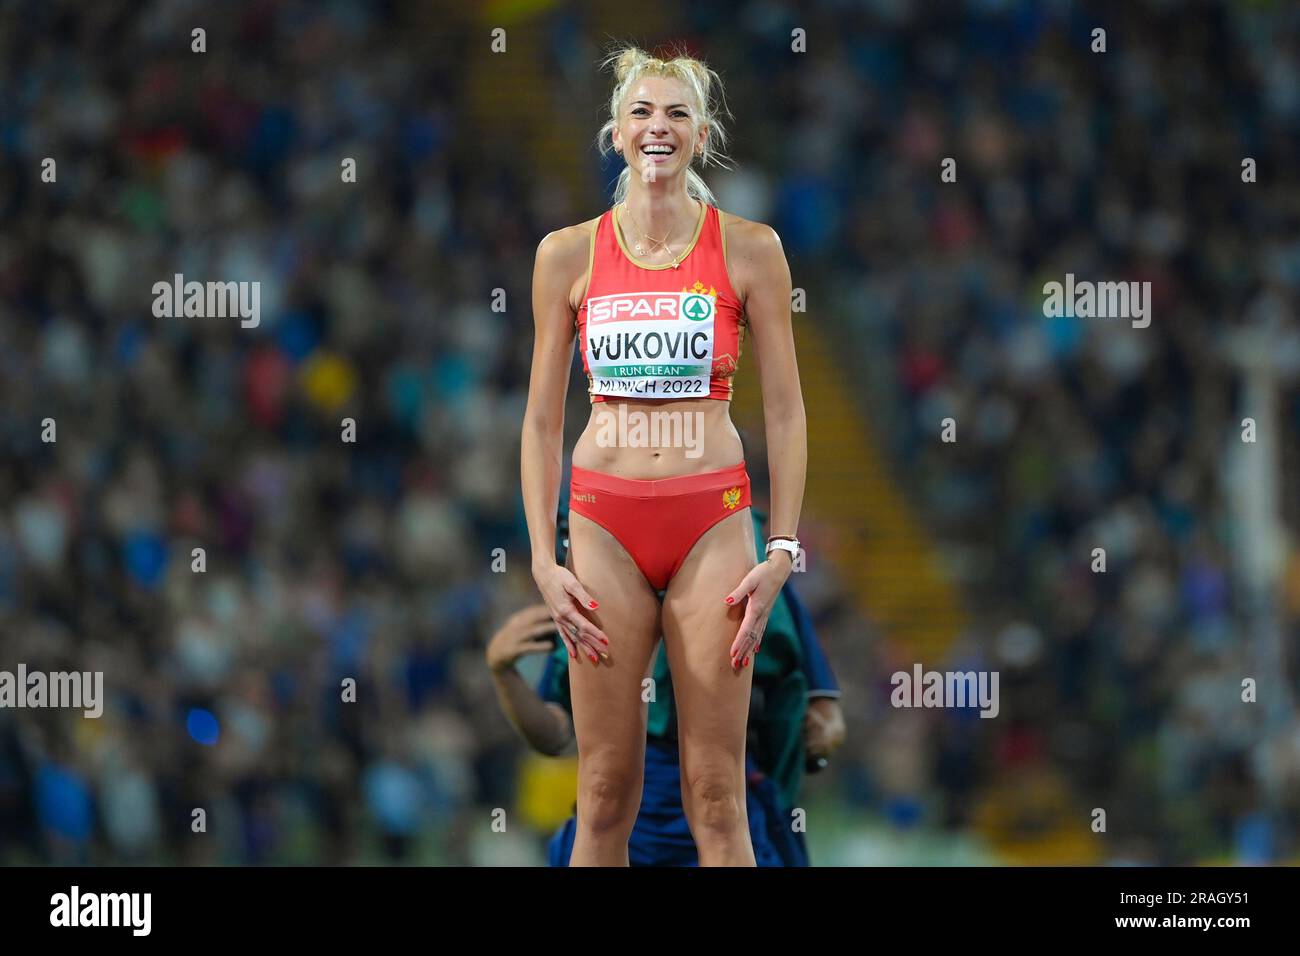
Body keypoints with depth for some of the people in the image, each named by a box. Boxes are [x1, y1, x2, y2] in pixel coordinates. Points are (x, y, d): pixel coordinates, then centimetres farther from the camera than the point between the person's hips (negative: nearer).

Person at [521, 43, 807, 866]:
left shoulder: (749, 250, 3)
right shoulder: (569, 255, 6)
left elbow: (785, 411, 4)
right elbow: (542, 418, 9)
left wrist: (782, 551, -4)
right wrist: (544, 560, 0)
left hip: (712, 523, -1)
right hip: (605, 524, 1)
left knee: (716, 795, -3)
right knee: (606, 793, 2)